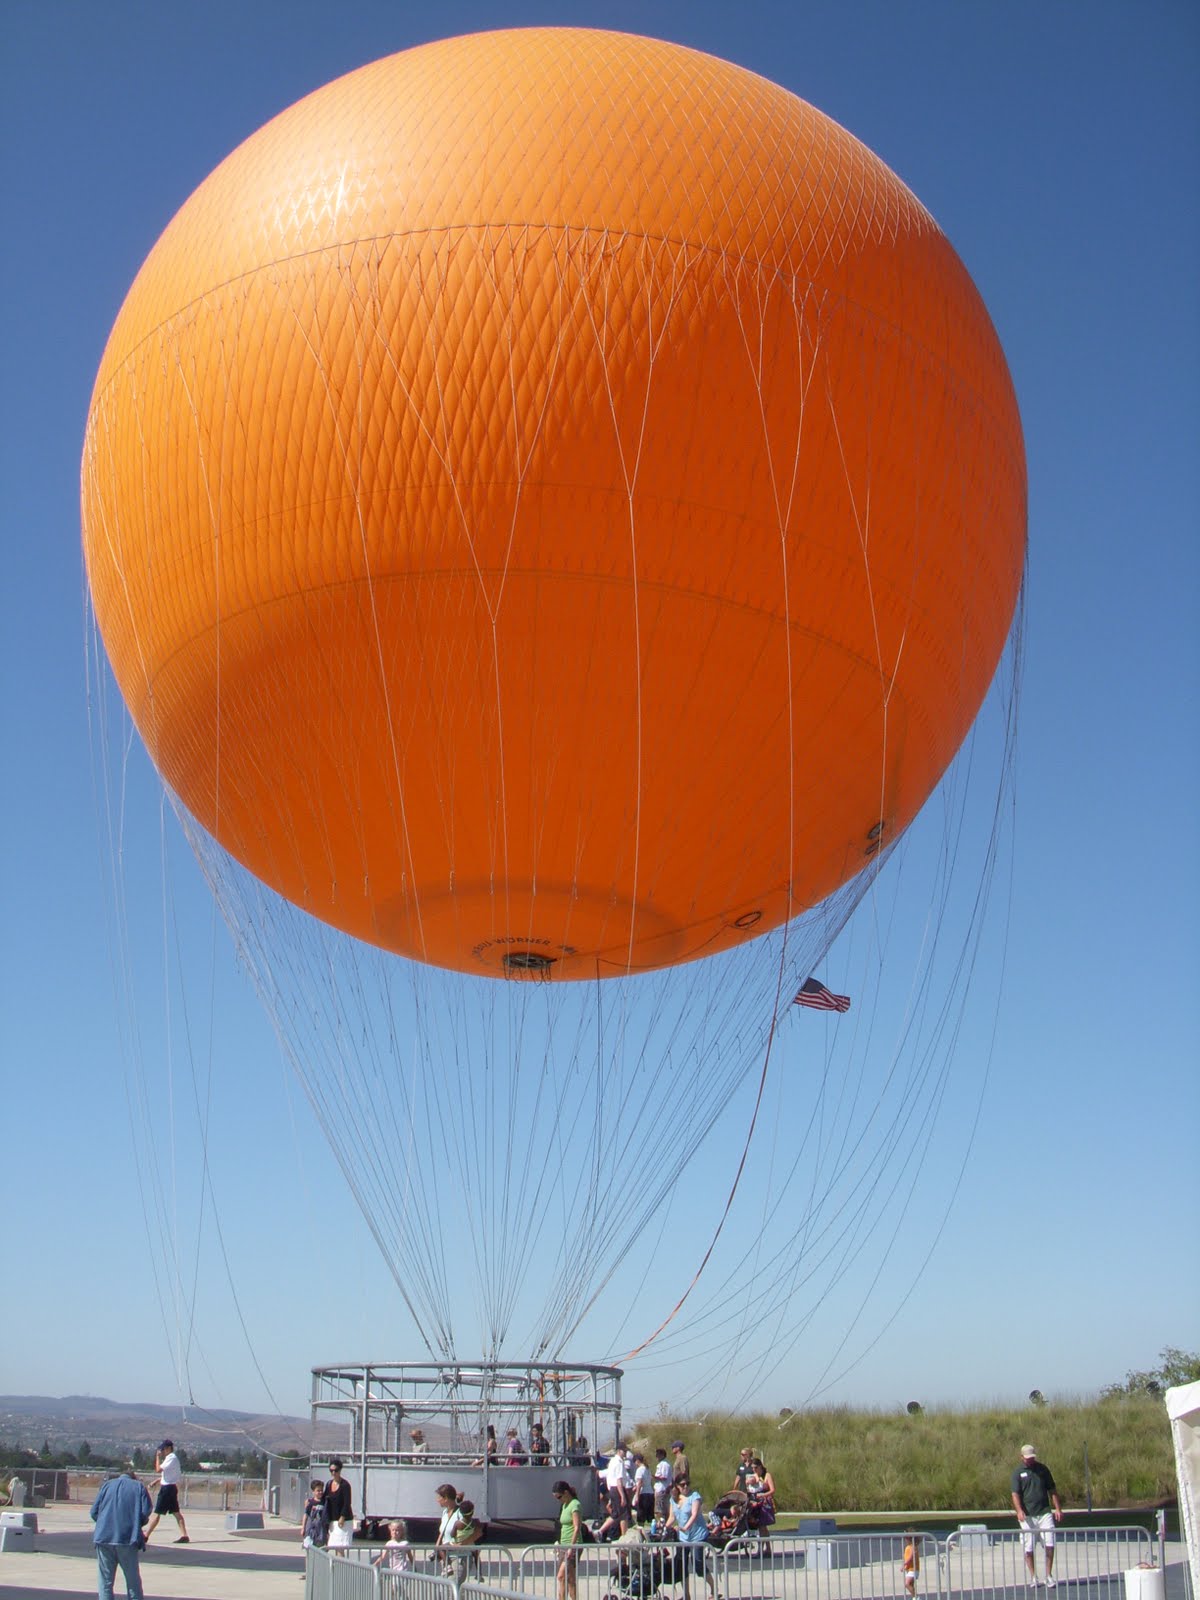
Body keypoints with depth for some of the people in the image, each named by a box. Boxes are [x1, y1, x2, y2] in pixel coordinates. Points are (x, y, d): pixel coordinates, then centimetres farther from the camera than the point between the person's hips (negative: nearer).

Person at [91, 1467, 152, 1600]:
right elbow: (145, 1512, -1)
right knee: (133, 1581, 9)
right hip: (128, 1539, -2)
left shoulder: (107, 1484, 16)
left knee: (105, 1581, 10)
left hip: (104, 1538, 2)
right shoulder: (139, 1486, 10)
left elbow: (94, 1512, 9)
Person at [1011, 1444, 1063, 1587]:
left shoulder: (1043, 1469, 9)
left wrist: (1058, 1508, 4)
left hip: (1045, 1513, 1)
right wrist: (1019, 1510, -21)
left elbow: (1052, 1490, 13)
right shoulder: (1017, 1472, 1)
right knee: (1028, 1548, 2)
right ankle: (1033, 1577, 15)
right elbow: (1015, 1494, -6)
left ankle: (1049, 1576, 6)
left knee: (1049, 1545, -6)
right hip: (1027, 1516, -1)